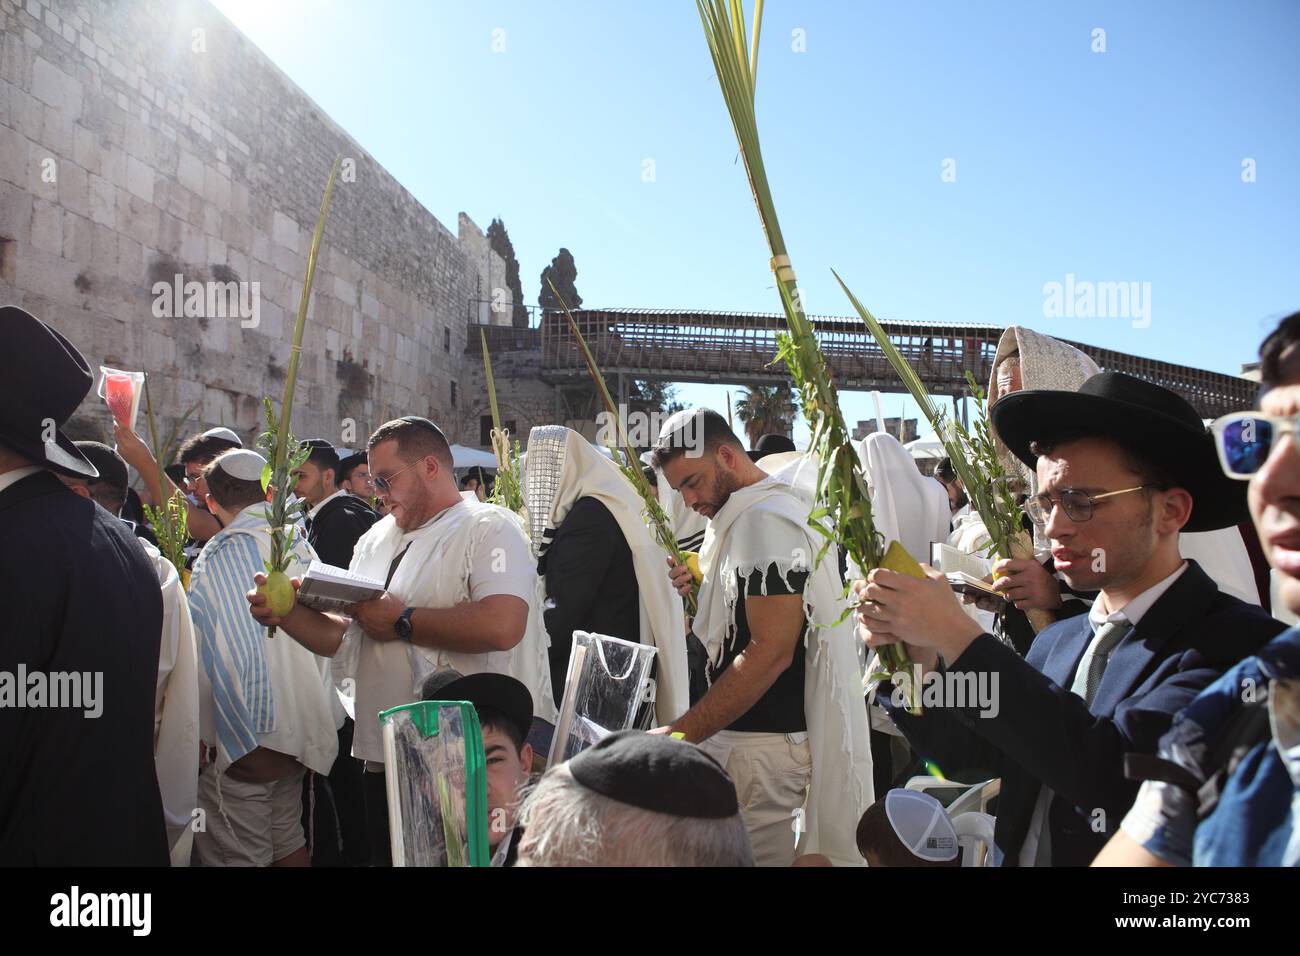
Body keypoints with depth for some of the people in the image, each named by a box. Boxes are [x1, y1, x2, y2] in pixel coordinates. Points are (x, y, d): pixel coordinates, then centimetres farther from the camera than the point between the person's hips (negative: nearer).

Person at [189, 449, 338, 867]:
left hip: (245, 746, -7)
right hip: (298, 731, 8)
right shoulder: (298, 543, 8)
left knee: (241, 856, 3)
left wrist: (244, 745, -13)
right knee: (288, 842, 20)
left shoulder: (225, 553, -13)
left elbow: (235, 655, -19)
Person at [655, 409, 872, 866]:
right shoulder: (744, 516, 14)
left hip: (763, 742, -9)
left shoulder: (765, 519, -16)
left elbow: (770, 653, -22)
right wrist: (699, 590, 3)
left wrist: (678, 736, -22)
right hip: (751, 731, 9)